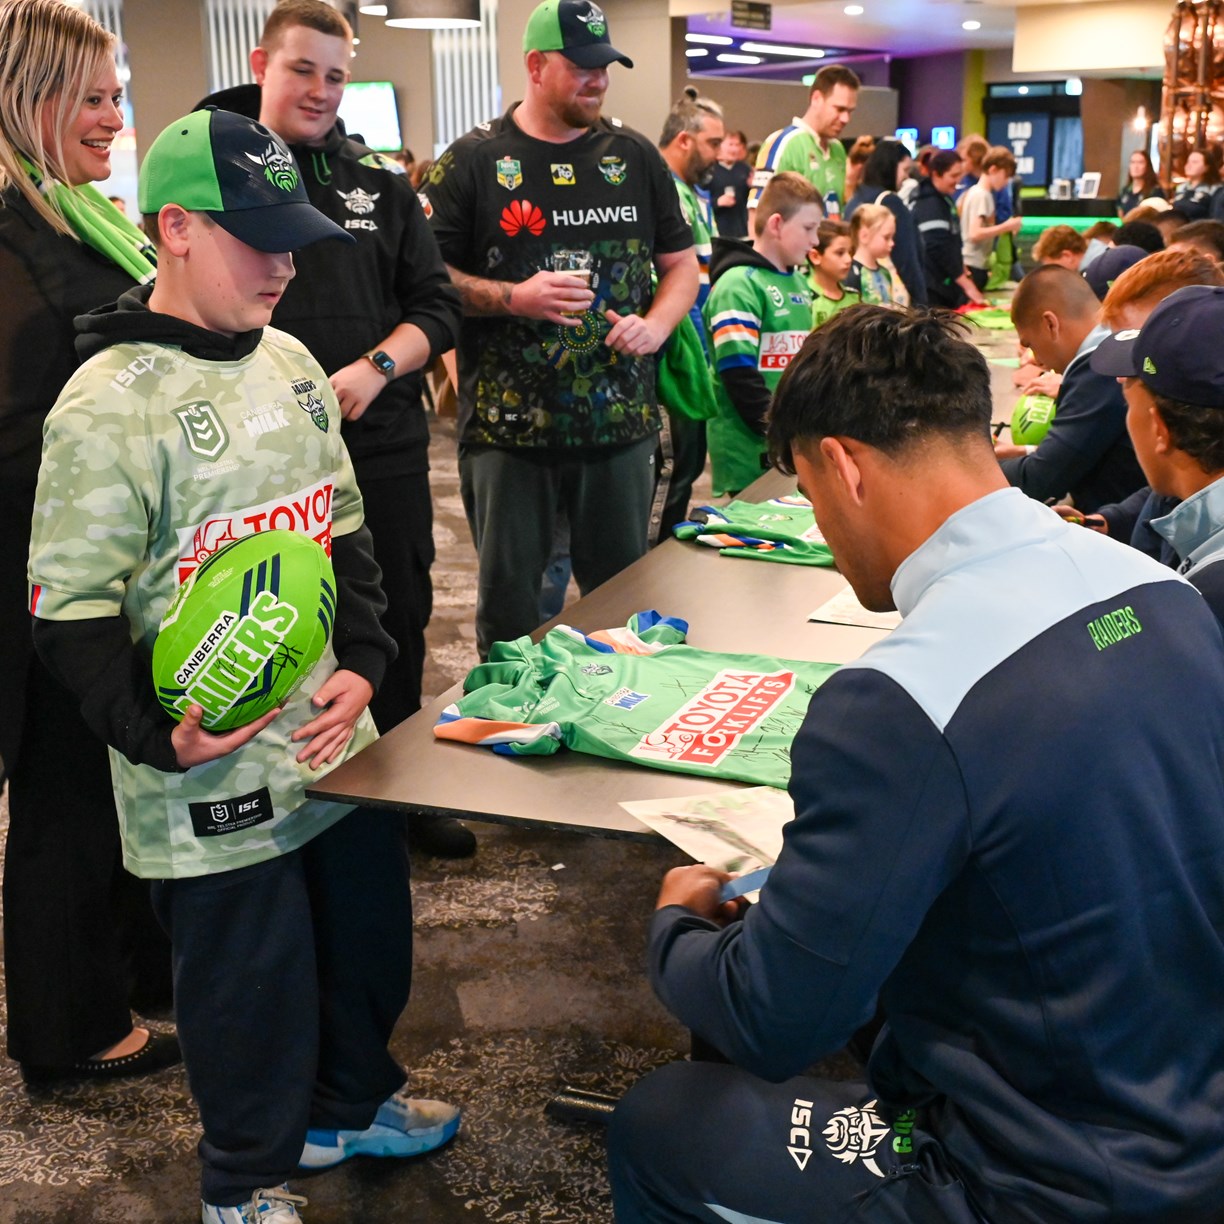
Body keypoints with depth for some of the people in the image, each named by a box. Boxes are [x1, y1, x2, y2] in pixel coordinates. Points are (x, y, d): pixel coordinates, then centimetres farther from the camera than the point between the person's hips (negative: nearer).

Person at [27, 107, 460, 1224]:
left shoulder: (288, 362, 6)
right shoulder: (108, 404, -16)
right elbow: (73, 613, -14)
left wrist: (364, 662, 1)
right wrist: (159, 737, -22)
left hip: (332, 733, 7)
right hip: (212, 772, -7)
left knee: (370, 926, 21)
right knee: (249, 977, 10)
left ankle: (349, 1102, 49)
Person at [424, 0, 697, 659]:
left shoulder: (634, 156, 9)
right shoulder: (474, 161, -1)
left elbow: (681, 263, 15)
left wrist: (656, 323, -4)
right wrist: (513, 297, -16)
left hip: (621, 423, 3)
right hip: (508, 428, -3)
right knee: (508, 602, 7)